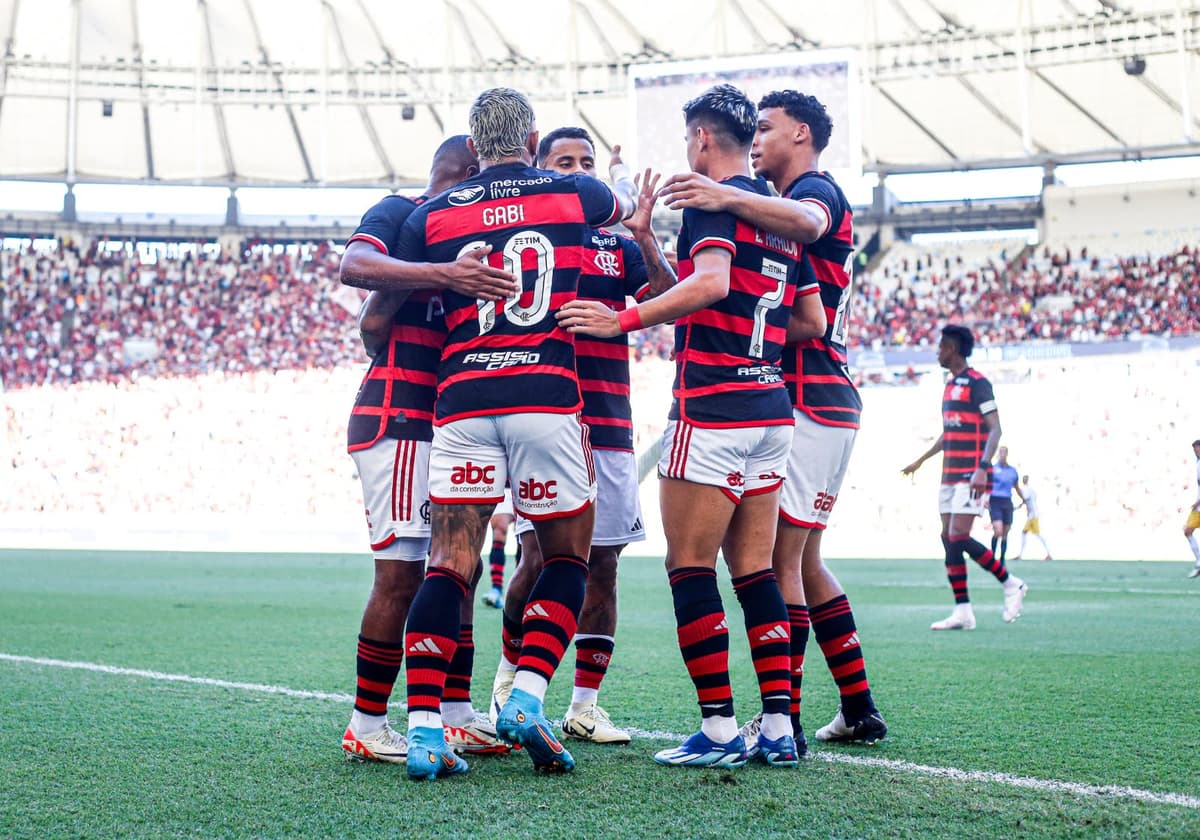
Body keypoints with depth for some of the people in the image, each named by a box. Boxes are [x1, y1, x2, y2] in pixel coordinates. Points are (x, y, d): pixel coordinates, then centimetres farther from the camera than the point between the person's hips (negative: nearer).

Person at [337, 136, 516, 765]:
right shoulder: (396, 213, -3)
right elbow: (354, 265, -25)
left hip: (447, 424, 9)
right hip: (398, 422, -9)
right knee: (401, 574, -9)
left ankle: (456, 716, 16)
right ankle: (366, 726, -1)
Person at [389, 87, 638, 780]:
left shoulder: (433, 215, 10)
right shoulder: (573, 195, 10)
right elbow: (624, 201, 35)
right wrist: (624, 170, 58)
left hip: (462, 399, 1)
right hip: (548, 397, -1)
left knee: (451, 562, 1)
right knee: (569, 554, 13)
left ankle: (425, 726, -9)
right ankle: (528, 697, -3)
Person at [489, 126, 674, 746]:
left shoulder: (618, 244, 14)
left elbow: (668, 298, 1)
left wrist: (645, 237, -13)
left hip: (608, 424, 4)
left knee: (602, 561, 3)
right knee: (539, 555, -13)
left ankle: (584, 706, 12)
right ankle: (511, 674, 13)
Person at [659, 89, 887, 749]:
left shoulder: (816, 188, -6)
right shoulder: (779, 204, 26)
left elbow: (807, 223, -33)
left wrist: (728, 198, -49)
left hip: (809, 399, -10)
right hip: (816, 403, 10)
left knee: (779, 557, -12)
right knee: (800, 559, 13)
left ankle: (783, 724, -12)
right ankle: (859, 711, 18)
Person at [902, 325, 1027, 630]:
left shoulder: (977, 383, -9)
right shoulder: (950, 385, 17)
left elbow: (995, 428, -15)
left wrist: (982, 468, -26)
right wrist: (920, 461, 32)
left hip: (971, 476, -9)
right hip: (950, 475, 9)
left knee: (959, 538, -14)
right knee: (948, 540, 3)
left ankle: (1011, 584, 4)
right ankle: (962, 612, 5)